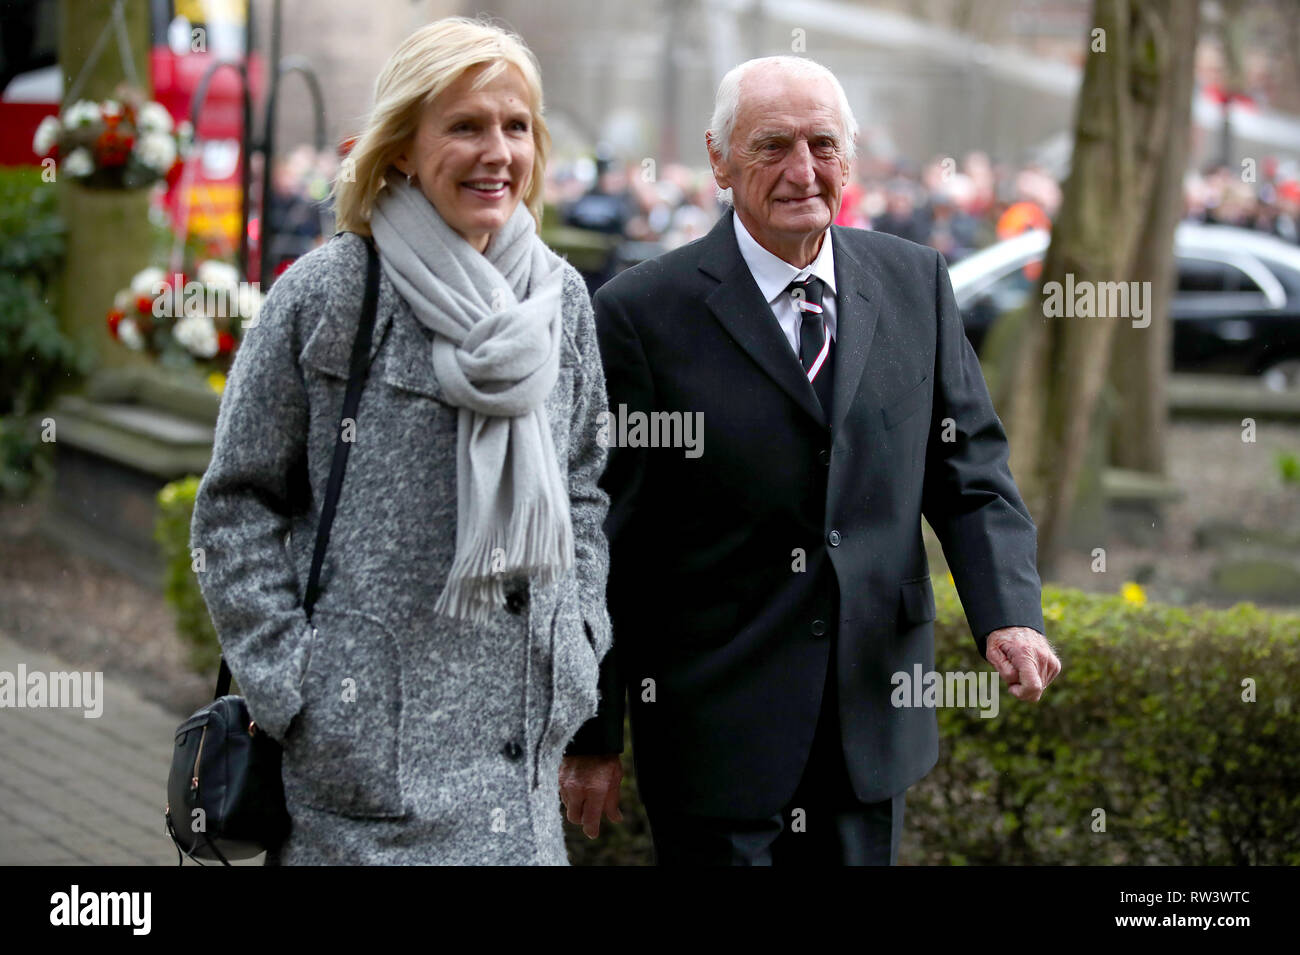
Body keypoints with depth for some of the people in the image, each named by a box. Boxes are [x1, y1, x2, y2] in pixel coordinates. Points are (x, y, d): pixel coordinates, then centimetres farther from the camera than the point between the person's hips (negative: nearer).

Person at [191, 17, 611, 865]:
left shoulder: (562, 299, 9)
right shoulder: (326, 294, -5)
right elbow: (237, 505, 0)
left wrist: (579, 658, 9)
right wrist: (288, 681, -6)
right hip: (370, 738, -4)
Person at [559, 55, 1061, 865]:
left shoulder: (915, 283, 5)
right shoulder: (644, 313, -9)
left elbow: (970, 468, 8)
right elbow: (603, 541, -7)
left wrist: (1009, 613, -10)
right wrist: (593, 736, -6)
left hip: (874, 722, 4)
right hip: (716, 732, -4)